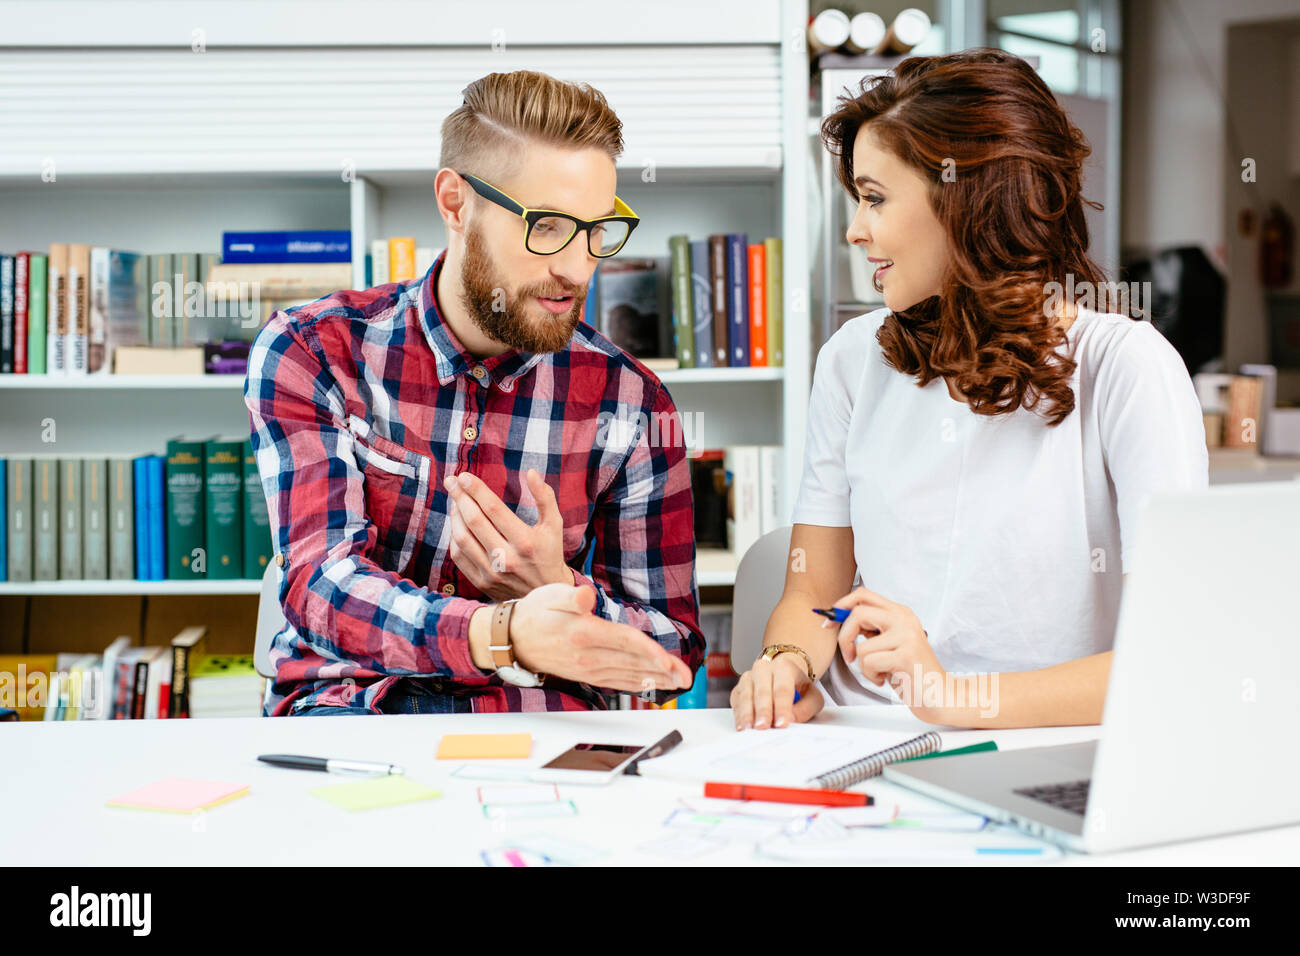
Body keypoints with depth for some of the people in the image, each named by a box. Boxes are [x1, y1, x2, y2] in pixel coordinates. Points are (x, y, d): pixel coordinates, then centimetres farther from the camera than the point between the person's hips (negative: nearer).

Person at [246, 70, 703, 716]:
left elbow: (674, 650, 6)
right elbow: (321, 581, -17)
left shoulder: (631, 403, 1)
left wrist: (555, 591, -18)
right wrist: (504, 636, -37)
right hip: (349, 707, -1)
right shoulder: (311, 352, -3)